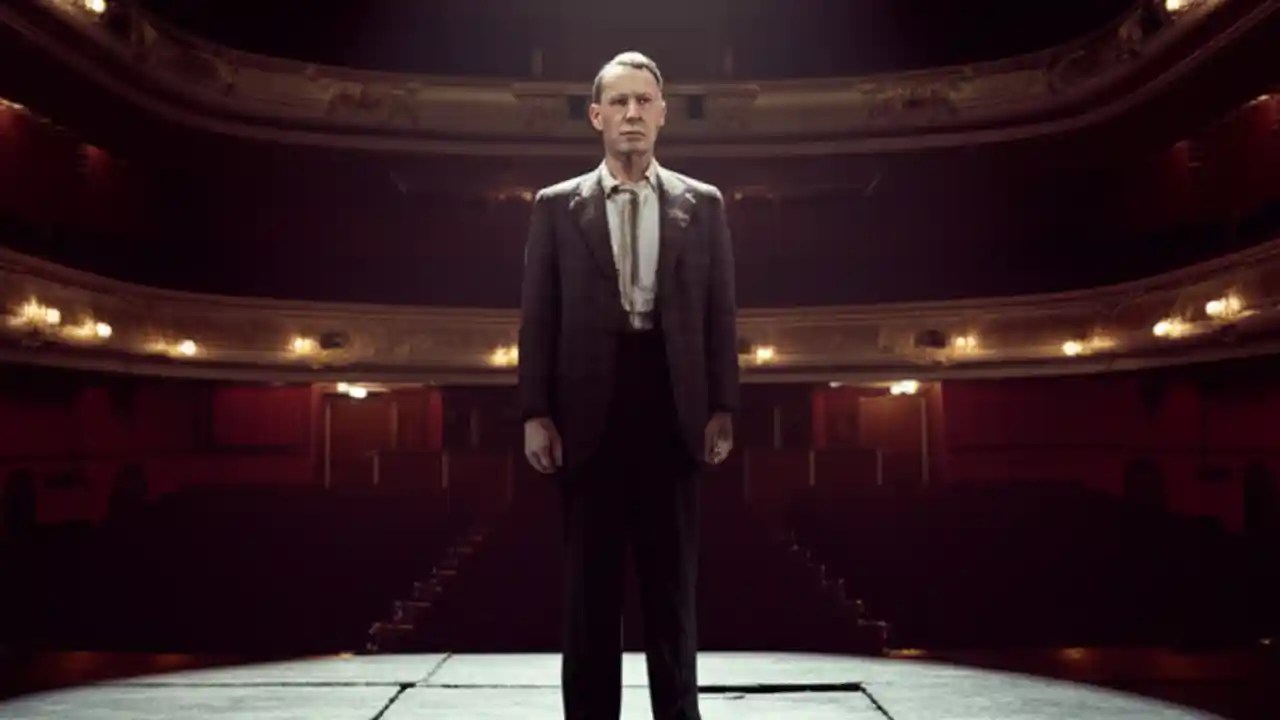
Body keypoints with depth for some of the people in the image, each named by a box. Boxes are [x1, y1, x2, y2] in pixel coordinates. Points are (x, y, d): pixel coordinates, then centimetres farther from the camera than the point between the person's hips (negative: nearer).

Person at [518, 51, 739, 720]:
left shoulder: (702, 204, 9)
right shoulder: (557, 206, 7)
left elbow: (720, 314, 6)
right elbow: (538, 317, 2)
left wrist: (721, 408, -2)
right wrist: (536, 413, -6)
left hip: (671, 412, 1)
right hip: (590, 413, 0)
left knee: (672, 583, 8)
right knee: (590, 585, 6)